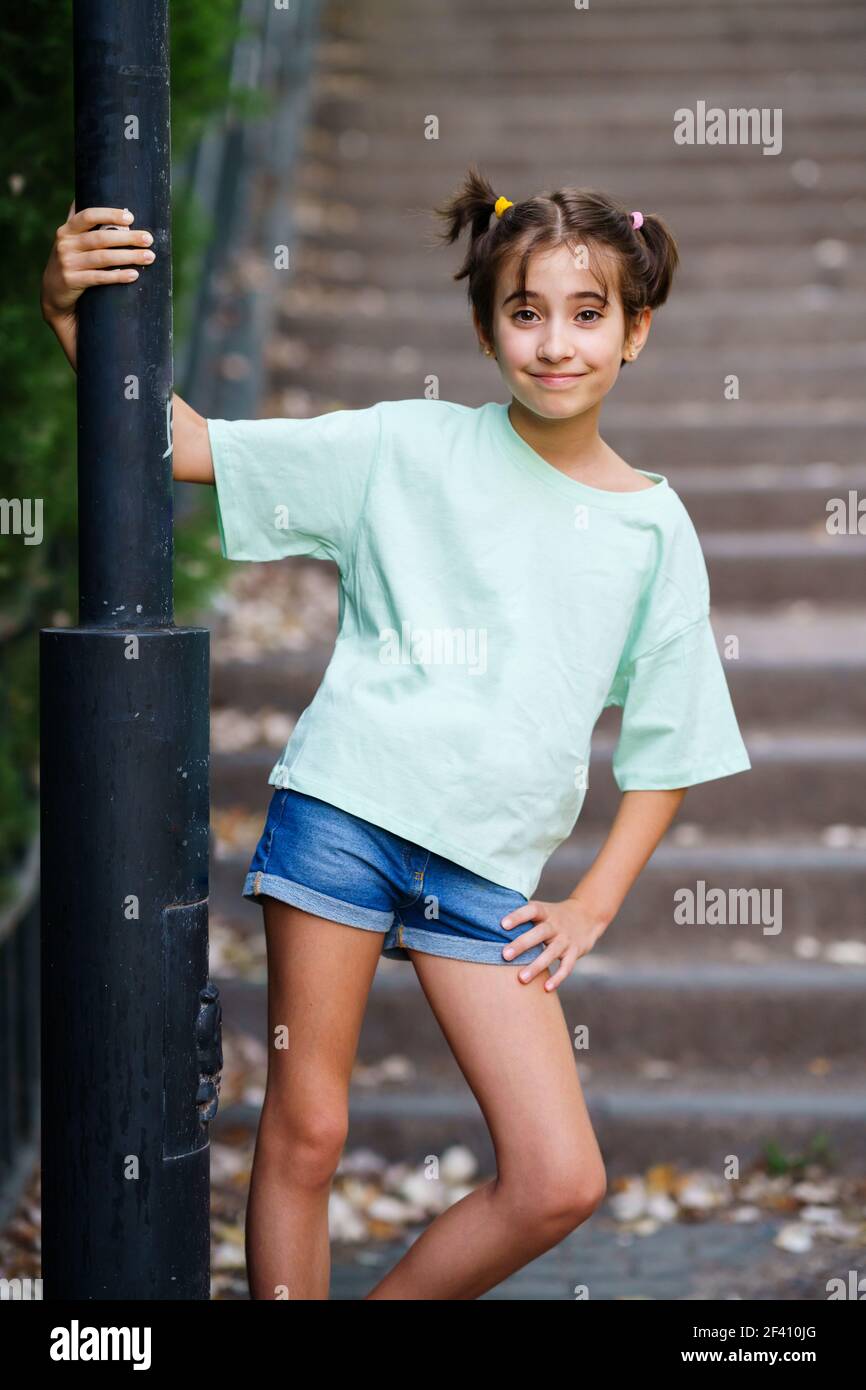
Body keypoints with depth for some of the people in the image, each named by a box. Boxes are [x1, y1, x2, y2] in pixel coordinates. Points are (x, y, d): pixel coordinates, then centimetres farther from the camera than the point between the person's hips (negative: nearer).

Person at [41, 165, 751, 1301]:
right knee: (305, 1134, 0)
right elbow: (185, 446, -2)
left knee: (562, 1184, -4)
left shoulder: (655, 528, 6)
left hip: (487, 868, 2)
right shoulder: (409, 449, 0)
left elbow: (668, 748, 14)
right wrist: (73, 315, -15)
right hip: (348, 809, -2)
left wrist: (592, 908, 6)